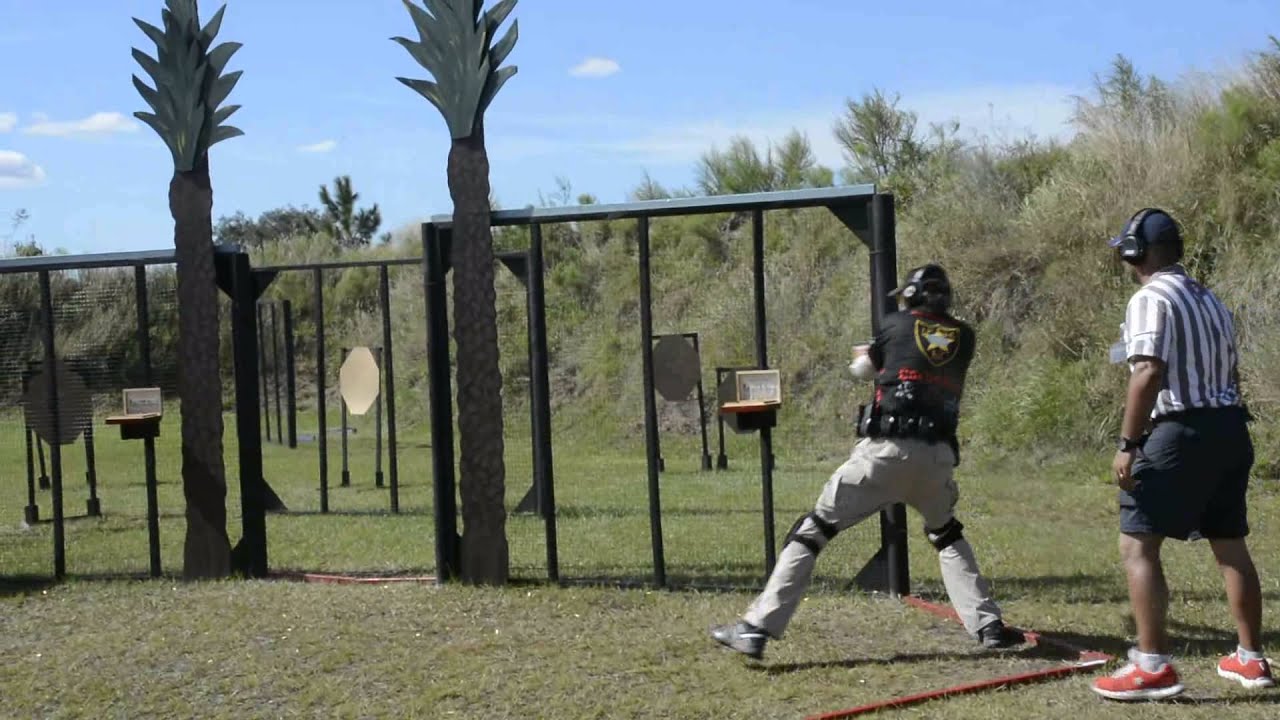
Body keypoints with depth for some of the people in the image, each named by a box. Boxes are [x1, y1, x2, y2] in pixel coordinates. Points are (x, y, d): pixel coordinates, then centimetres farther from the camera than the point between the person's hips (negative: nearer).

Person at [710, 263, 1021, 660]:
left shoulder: (896, 325, 7)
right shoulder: (963, 337, 13)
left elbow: (865, 368, 23)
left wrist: (863, 355, 47)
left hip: (886, 450, -3)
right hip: (938, 456, 3)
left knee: (812, 530, 0)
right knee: (947, 534, 29)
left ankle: (756, 628, -7)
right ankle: (987, 624, 18)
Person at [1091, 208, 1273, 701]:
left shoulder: (1151, 298, -10)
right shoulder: (1209, 300, 18)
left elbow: (1149, 373, -20)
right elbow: (1230, 374, 19)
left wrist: (1128, 444, -20)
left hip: (1181, 431, -9)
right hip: (1230, 428, 9)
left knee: (1137, 546, -7)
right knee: (1231, 545, 17)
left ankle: (1153, 667, -13)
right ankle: (1250, 659, 25)